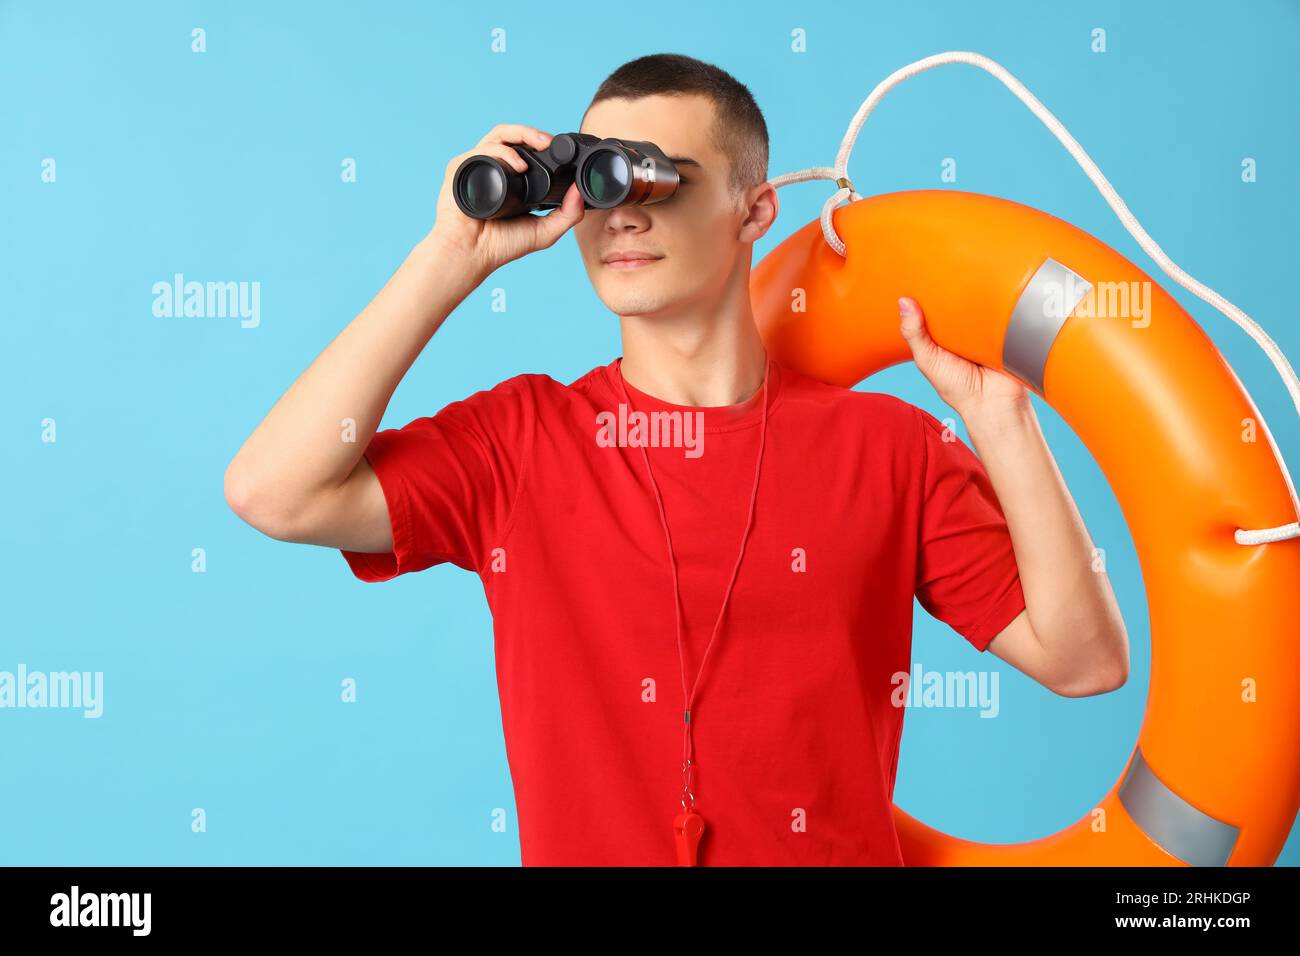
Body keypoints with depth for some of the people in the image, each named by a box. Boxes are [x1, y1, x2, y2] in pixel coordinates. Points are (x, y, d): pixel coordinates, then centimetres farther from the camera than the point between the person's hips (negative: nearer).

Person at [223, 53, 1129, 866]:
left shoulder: (886, 445, 2)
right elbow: (273, 492, -12)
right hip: (579, 844, 0)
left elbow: (1082, 657, -1)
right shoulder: (518, 439, 1)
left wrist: (999, 418, -11)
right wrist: (454, 258, -10)